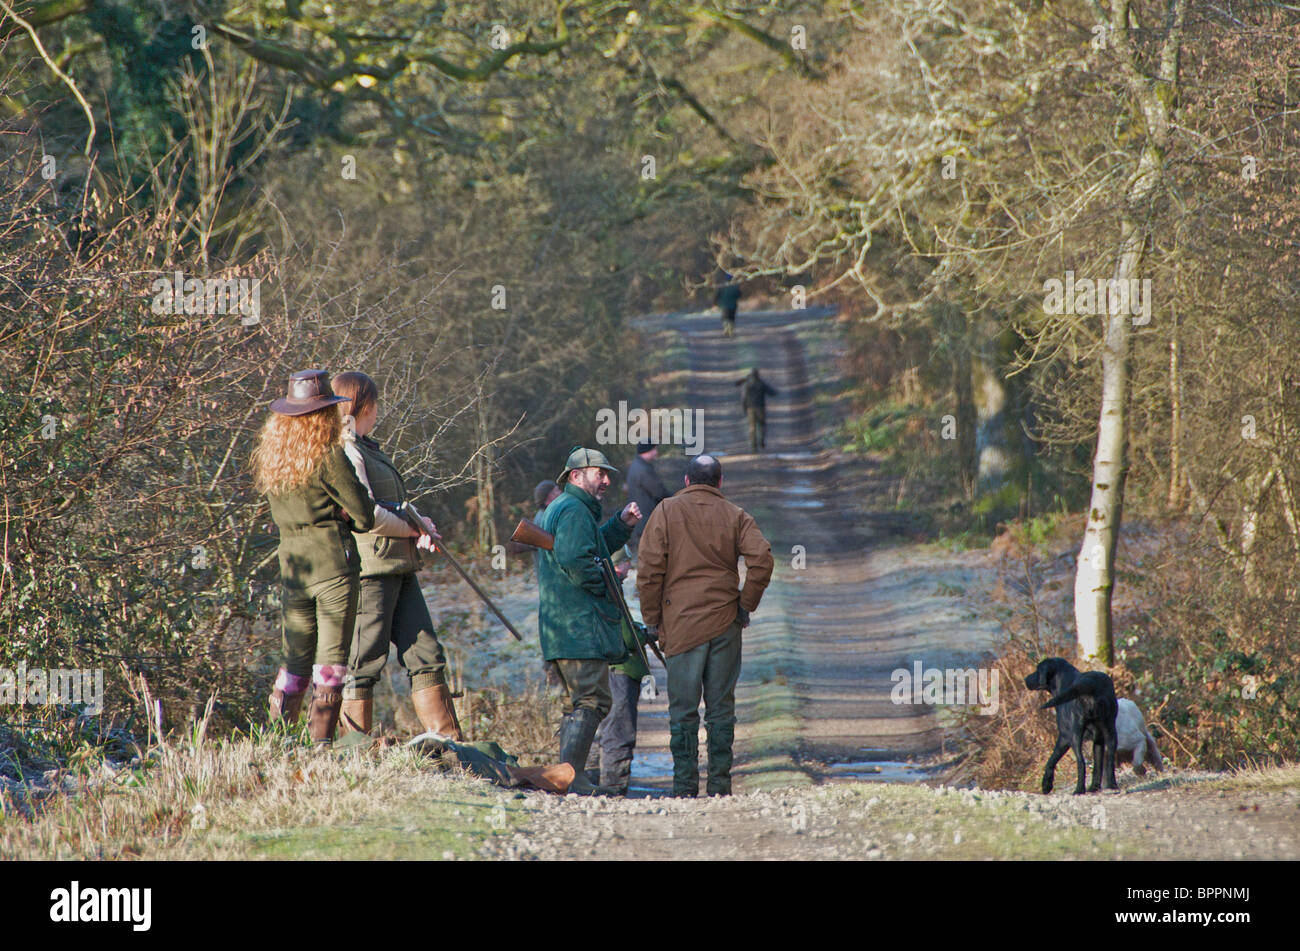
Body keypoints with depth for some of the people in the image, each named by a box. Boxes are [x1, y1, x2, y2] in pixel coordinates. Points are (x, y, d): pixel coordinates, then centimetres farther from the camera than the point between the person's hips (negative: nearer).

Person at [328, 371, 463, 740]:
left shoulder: (368, 449, 21)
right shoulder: (346, 452, -11)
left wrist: (419, 522, 4)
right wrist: (414, 528, -6)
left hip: (399, 569, 10)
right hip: (370, 567, -10)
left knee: (426, 656, 6)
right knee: (363, 665, -6)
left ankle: (449, 746, 7)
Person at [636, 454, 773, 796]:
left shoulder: (666, 511, 2)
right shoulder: (736, 516, 6)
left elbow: (650, 568, -4)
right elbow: (762, 559, -7)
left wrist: (652, 618, 3)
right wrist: (746, 604, 3)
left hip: (681, 624, -2)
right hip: (725, 623, 2)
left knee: (683, 710, 1)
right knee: (721, 707, 7)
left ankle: (685, 788, -1)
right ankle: (720, 786, 6)